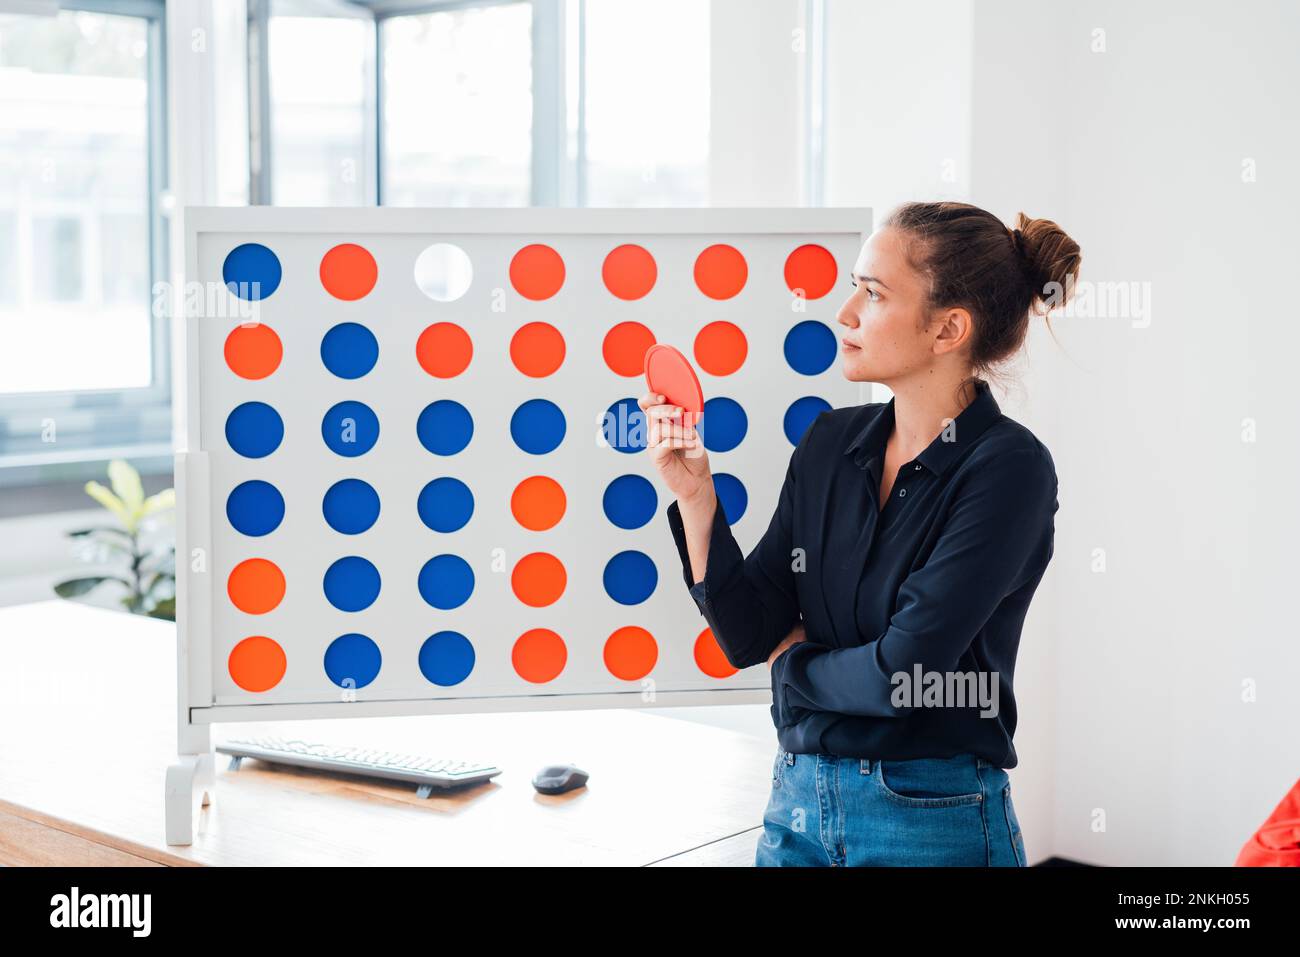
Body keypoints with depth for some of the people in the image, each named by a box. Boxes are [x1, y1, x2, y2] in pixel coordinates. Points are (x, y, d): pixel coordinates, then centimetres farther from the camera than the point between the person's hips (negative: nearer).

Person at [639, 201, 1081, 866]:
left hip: (931, 823, -5)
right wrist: (694, 496, -10)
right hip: (797, 802, 5)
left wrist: (795, 662, -3)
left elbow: (905, 670, -21)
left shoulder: (1010, 468, -16)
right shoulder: (831, 442, 2)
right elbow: (749, 635, 0)